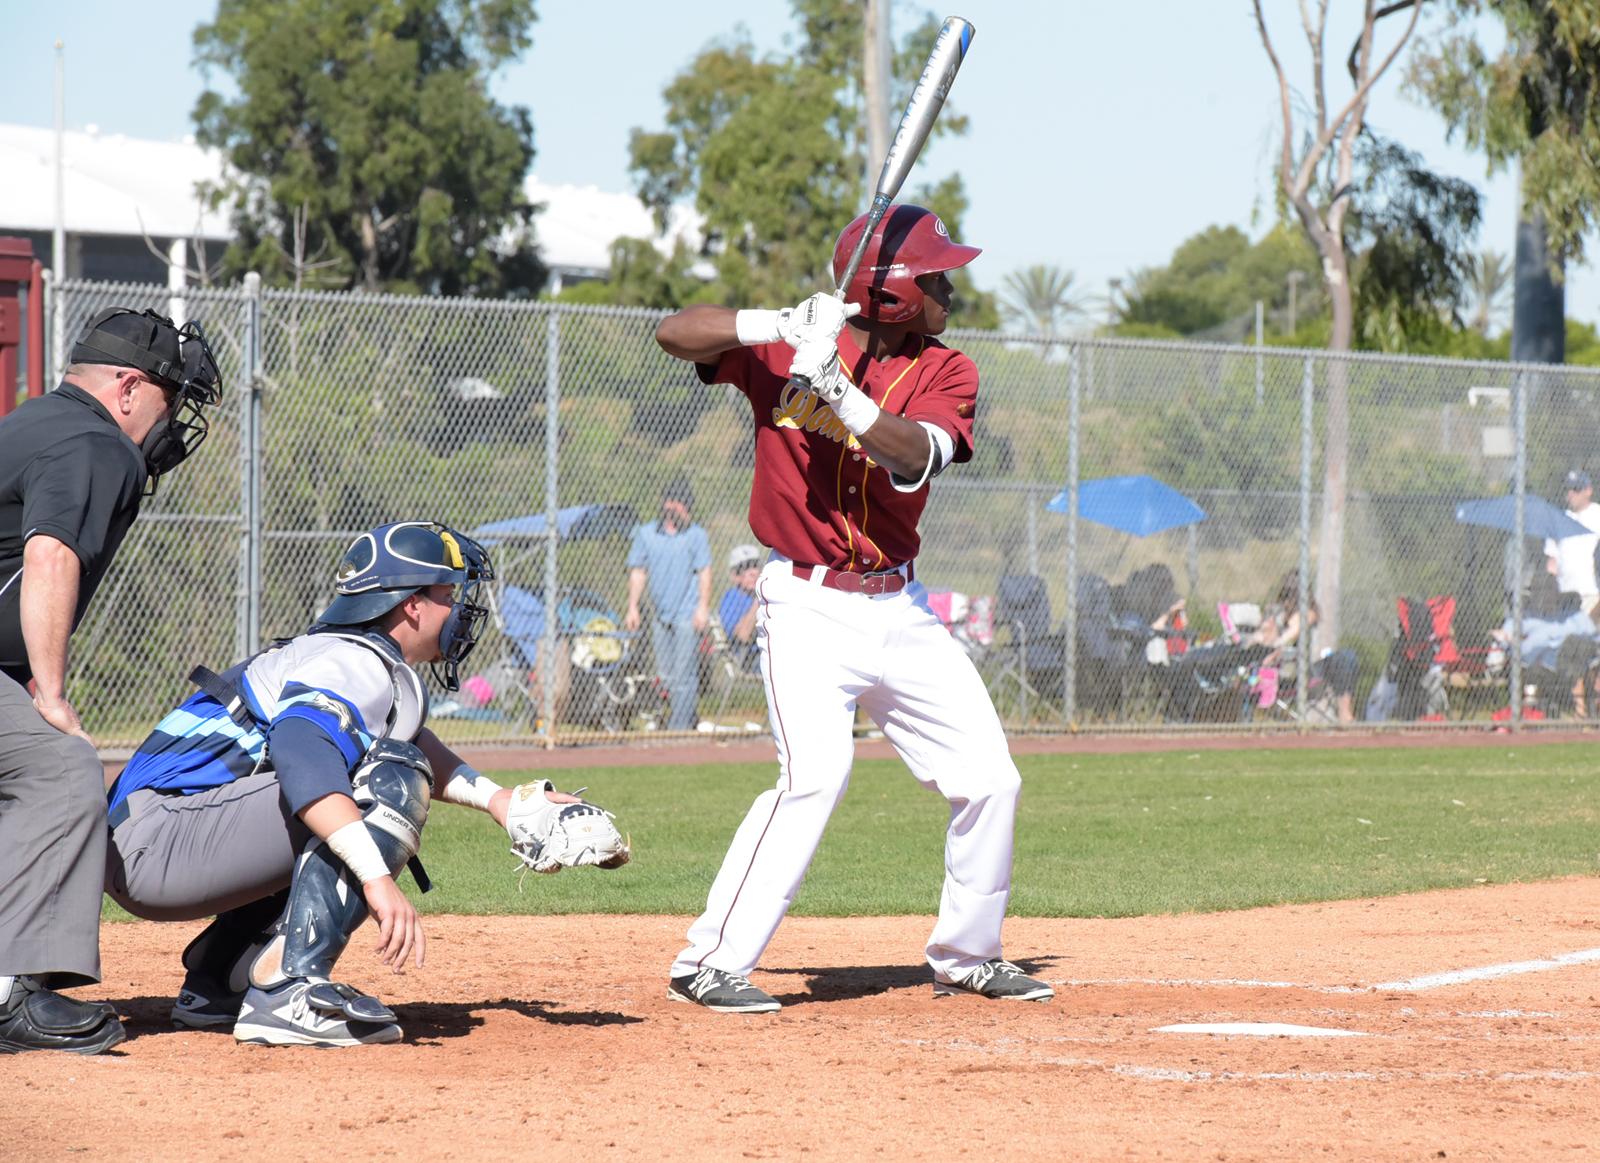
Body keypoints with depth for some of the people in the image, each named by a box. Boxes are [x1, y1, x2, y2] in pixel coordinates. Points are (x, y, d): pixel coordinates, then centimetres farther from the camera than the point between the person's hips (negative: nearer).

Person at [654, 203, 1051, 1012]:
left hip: (900, 611, 5)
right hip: (808, 605, -5)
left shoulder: (945, 372, 2)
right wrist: (781, 326, -26)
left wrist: (840, 393, -33)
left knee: (989, 779, 6)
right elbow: (676, 334, -12)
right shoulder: (787, 347, -3)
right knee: (816, 771, -24)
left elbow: (916, 455, -17)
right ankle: (711, 963, -19)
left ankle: (967, 955, 26)